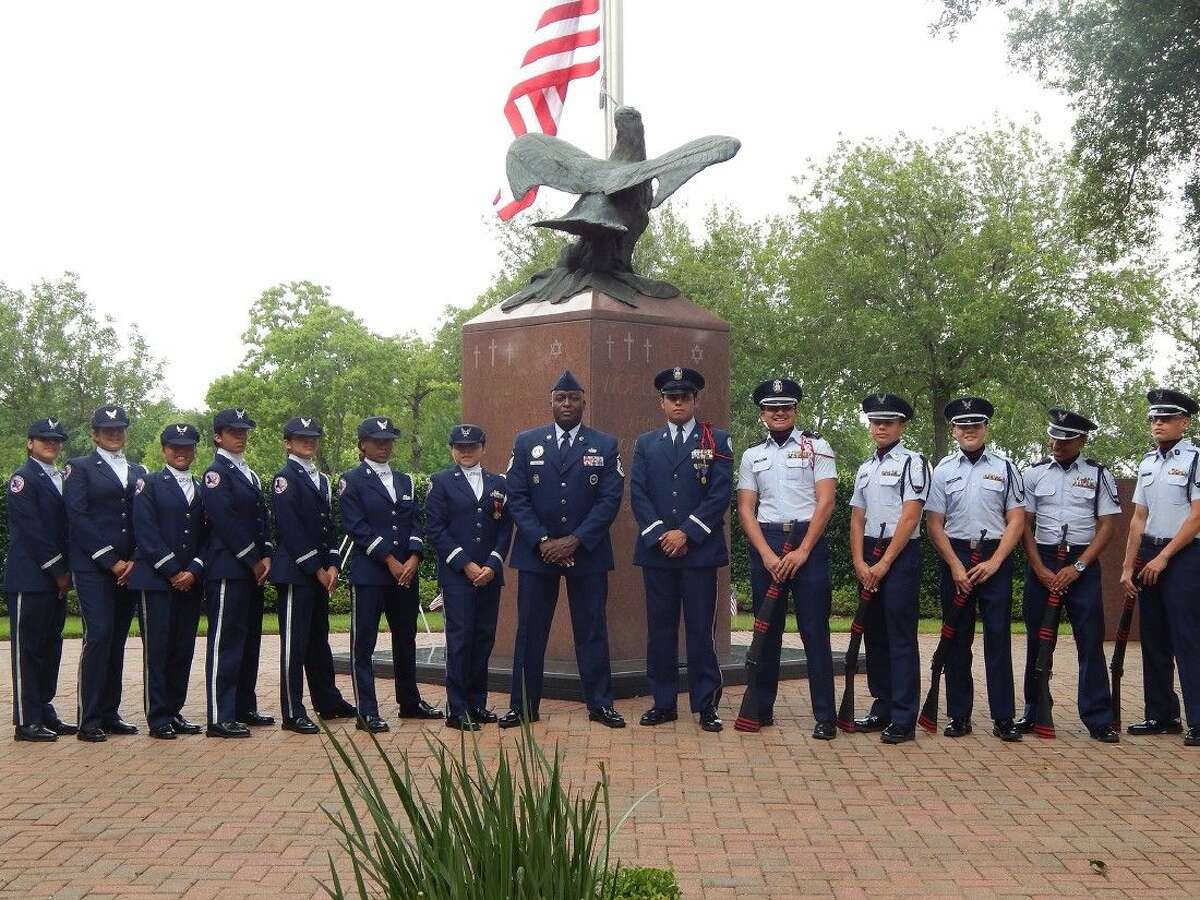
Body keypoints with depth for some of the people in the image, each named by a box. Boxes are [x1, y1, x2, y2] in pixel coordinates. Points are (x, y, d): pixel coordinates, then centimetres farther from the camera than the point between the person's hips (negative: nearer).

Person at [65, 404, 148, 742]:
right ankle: (89, 721, -7)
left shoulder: (138, 472, 18)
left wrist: (134, 561, -2)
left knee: (117, 639, 6)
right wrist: (110, 561, -11)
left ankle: (110, 715, 12)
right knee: (98, 635, -12)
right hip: (93, 566, -5)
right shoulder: (80, 468, 4)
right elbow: (78, 517, -7)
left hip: (129, 568, 5)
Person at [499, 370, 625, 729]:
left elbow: (610, 499, -4)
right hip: (536, 551, 1)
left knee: (592, 630, 5)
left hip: (587, 552, 0)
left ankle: (600, 704, 14)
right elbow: (516, 497, 0)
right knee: (530, 631, 4)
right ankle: (523, 706, 12)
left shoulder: (605, 445, 3)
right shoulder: (527, 442, 5)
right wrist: (542, 541, -11)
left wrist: (575, 540, -14)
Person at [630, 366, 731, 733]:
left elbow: (720, 494, -4)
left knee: (701, 629, -1)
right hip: (655, 550, 3)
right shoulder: (646, 443, 13)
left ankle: (706, 704, 7)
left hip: (700, 550, -2)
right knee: (660, 629, 5)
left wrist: (686, 533, -11)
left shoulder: (717, 441, 6)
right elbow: (638, 495, 5)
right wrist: (660, 535, -8)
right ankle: (663, 703, 13)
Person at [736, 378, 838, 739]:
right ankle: (761, 707, 17)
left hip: (808, 542, -3)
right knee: (766, 629, 8)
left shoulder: (816, 446, 3)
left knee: (815, 630, -4)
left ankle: (825, 716, 0)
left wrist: (802, 552, -11)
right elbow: (746, 510, 7)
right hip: (765, 545, 3)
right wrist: (768, 555, -7)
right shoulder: (752, 456, 12)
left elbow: (825, 502, -4)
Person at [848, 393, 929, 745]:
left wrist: (884, 564, -13)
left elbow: (909, 518, -12)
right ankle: (882, 709, 21)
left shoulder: (912, 462, -5)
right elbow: (857, 520, 13)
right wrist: (860, 563, -2)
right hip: (868, 560, 7)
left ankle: (904, 720, -3)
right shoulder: (864, 469, 16)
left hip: (900, 556, -7)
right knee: (874, 634, 11)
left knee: (901, 637, -6)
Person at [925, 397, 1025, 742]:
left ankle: (1003, 718, 2)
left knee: (998, 636, -3)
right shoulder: (943, 470, 6)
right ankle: (959, 716, 12)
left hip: (996, 559, -1)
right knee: (957, 639, 5)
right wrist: (955, 566, -7)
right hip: (954, 557, 1)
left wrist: (993, 563, -9)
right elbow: (934, 523, 3)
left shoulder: (1005, 468, 5)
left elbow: (1017, 520, 1)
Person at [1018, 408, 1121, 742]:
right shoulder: (1034, 474, 5)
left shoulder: (1099, 475, 2)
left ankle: (1098, 720, 4)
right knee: (1037, 640, 8)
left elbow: (1108, 526, -1)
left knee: (1090, 640, -2)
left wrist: (1077, 567, -10)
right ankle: (1033, 714, 19)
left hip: (1083, 564, -1)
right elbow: (1025, 524, 4)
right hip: (1042, 562, 2)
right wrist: (1041, 570, -6)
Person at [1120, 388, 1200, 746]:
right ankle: (1161, 716, 19)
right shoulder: (1147, 462, 12)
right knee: (1154, 639, 11)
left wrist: (1164, 557, -13)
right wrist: (1128, 566, 9)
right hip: (1150, 556, 7)